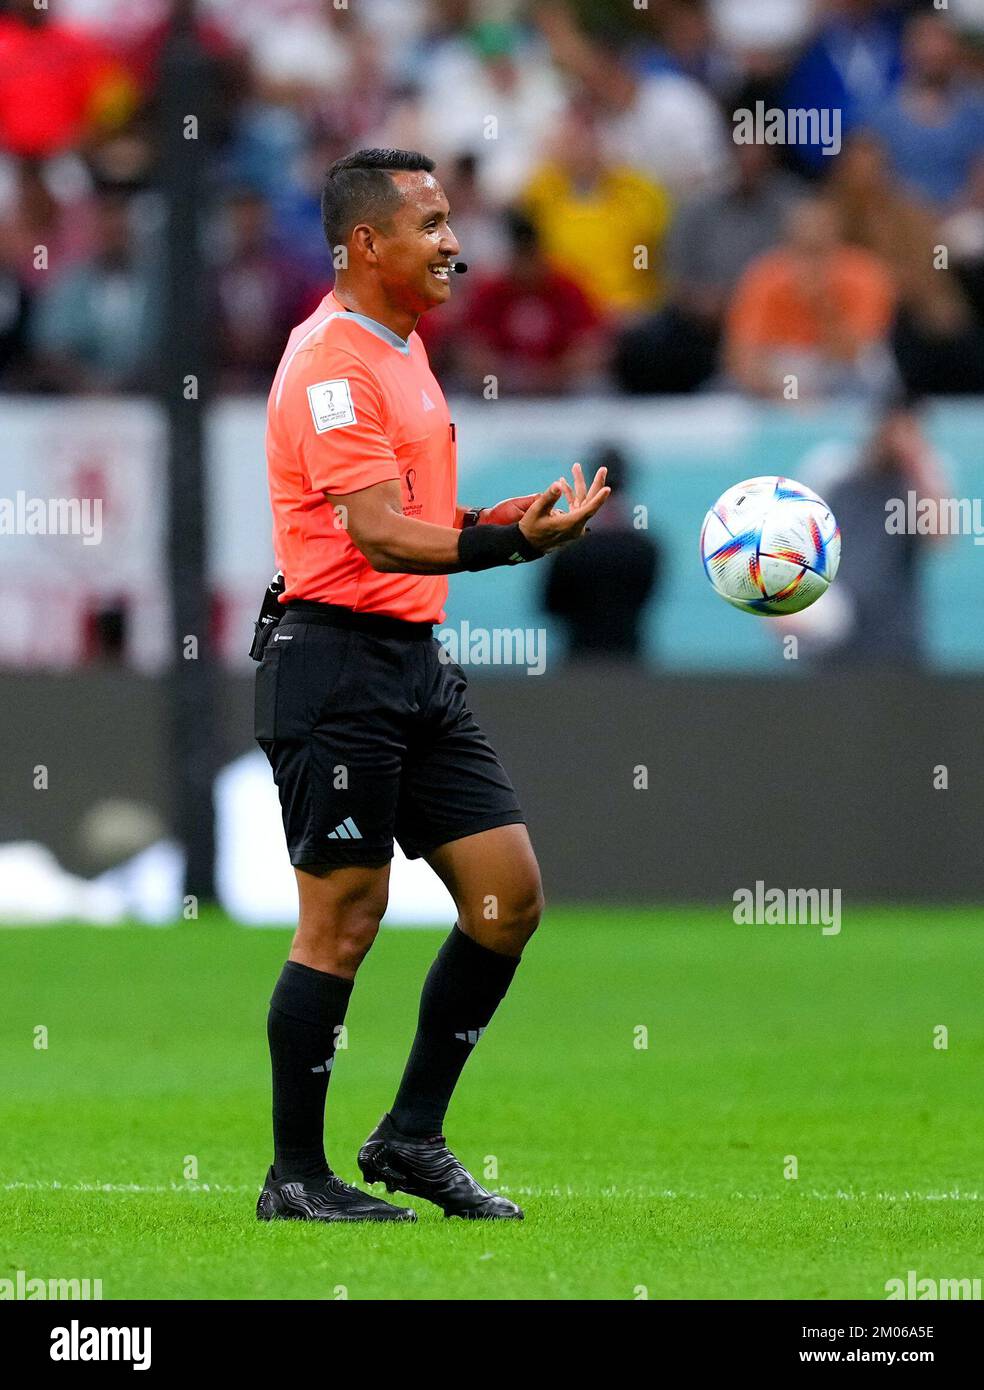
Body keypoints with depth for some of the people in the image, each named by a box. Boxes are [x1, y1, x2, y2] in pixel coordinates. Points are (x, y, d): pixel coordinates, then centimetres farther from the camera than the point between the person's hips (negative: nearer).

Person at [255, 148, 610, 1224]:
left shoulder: (400, 348, 16)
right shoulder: (330, 365, -15)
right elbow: (378, 535, -24)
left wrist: (498, 521, 11)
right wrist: (512, 543, -36)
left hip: (417, 663, 9)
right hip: (337, 661, -9)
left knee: (509, 897, 5)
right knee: (343, 922, -5)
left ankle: (411, 1137, 14)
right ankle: (295, 1177, 4)